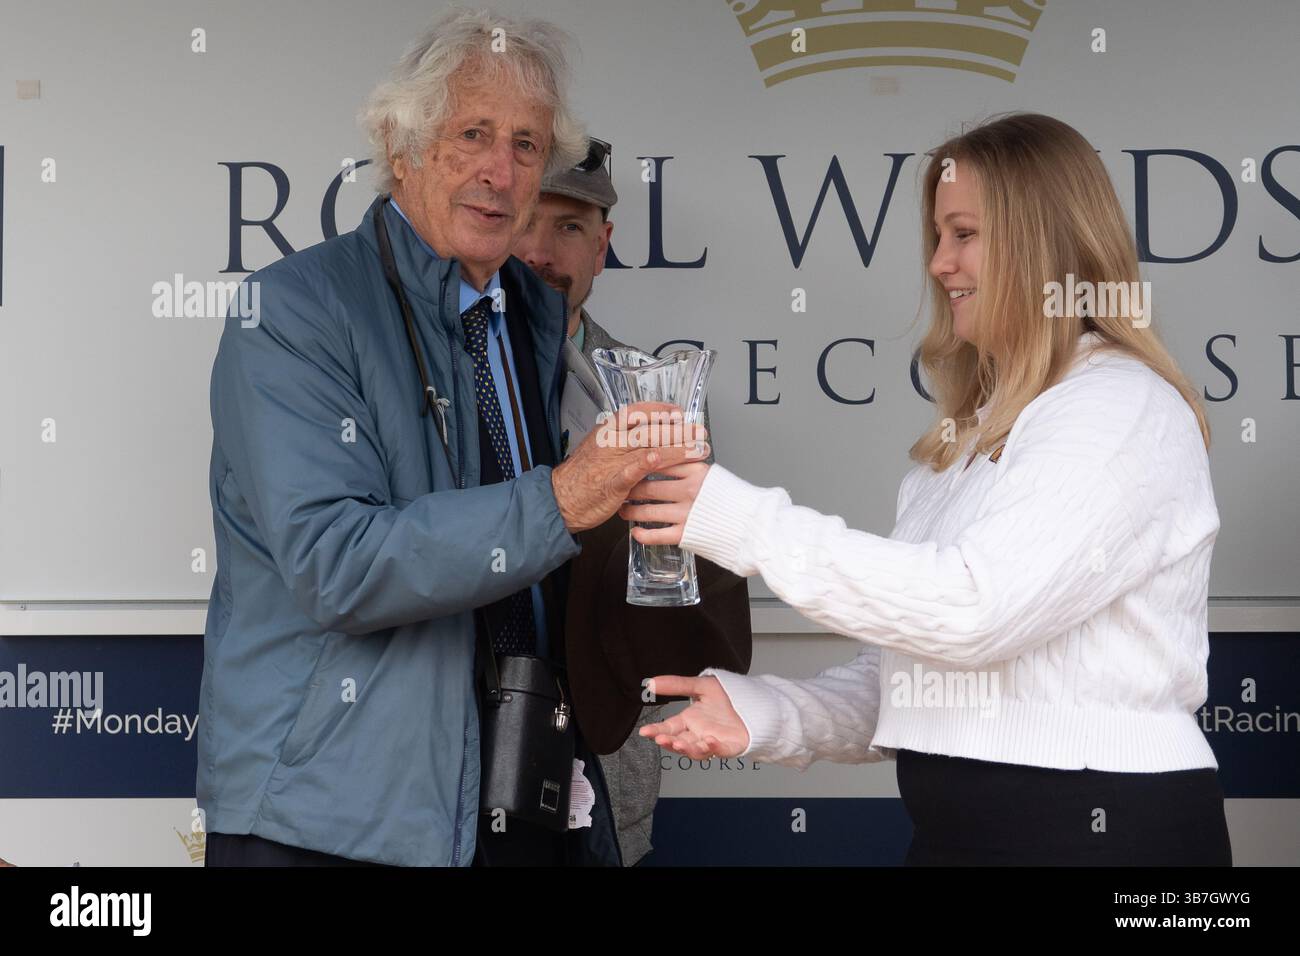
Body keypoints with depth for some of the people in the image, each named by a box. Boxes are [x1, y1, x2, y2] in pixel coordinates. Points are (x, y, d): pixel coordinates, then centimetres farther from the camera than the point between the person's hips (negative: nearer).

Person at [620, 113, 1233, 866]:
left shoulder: (1122, 409, -11)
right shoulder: (977, 431, 15)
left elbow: (975, 608, -24)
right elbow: (915, 673, 11)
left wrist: (746, 524, -21)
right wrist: (770, 716, -5)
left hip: (1102, 827, -7)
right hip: (958, 825, 8)